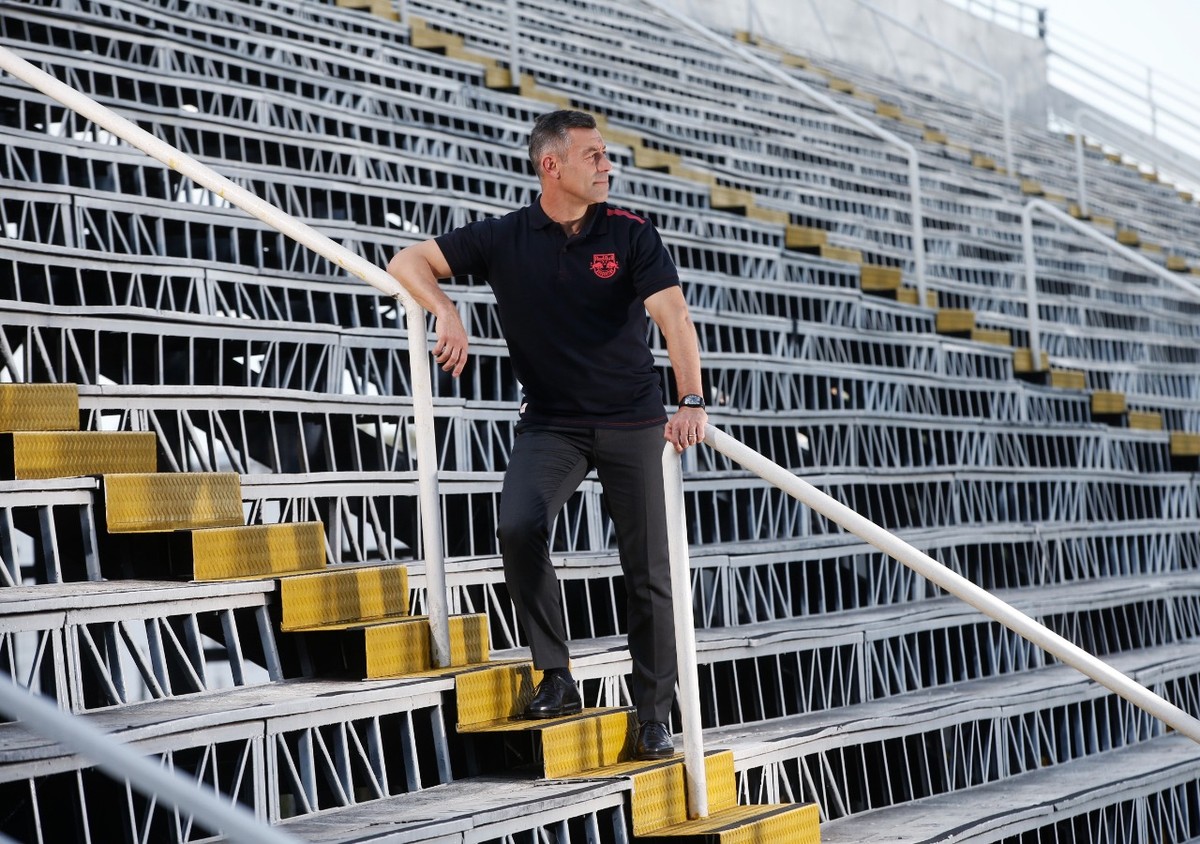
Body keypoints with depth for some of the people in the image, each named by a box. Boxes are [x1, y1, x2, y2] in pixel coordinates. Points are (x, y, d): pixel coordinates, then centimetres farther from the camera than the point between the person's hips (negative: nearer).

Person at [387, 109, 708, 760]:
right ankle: (556, 677, -10)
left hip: (632, 420, 0)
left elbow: (672, 315, -18)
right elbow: (409, 261, 0)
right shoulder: (504, 239, -2)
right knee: (518, 526, -25)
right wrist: (447, 312, -21)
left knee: (647, 571, 0)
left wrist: (691, 400, -34)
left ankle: (654, 719, 12)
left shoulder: (630, 234, -5)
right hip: (550, 420, 1)